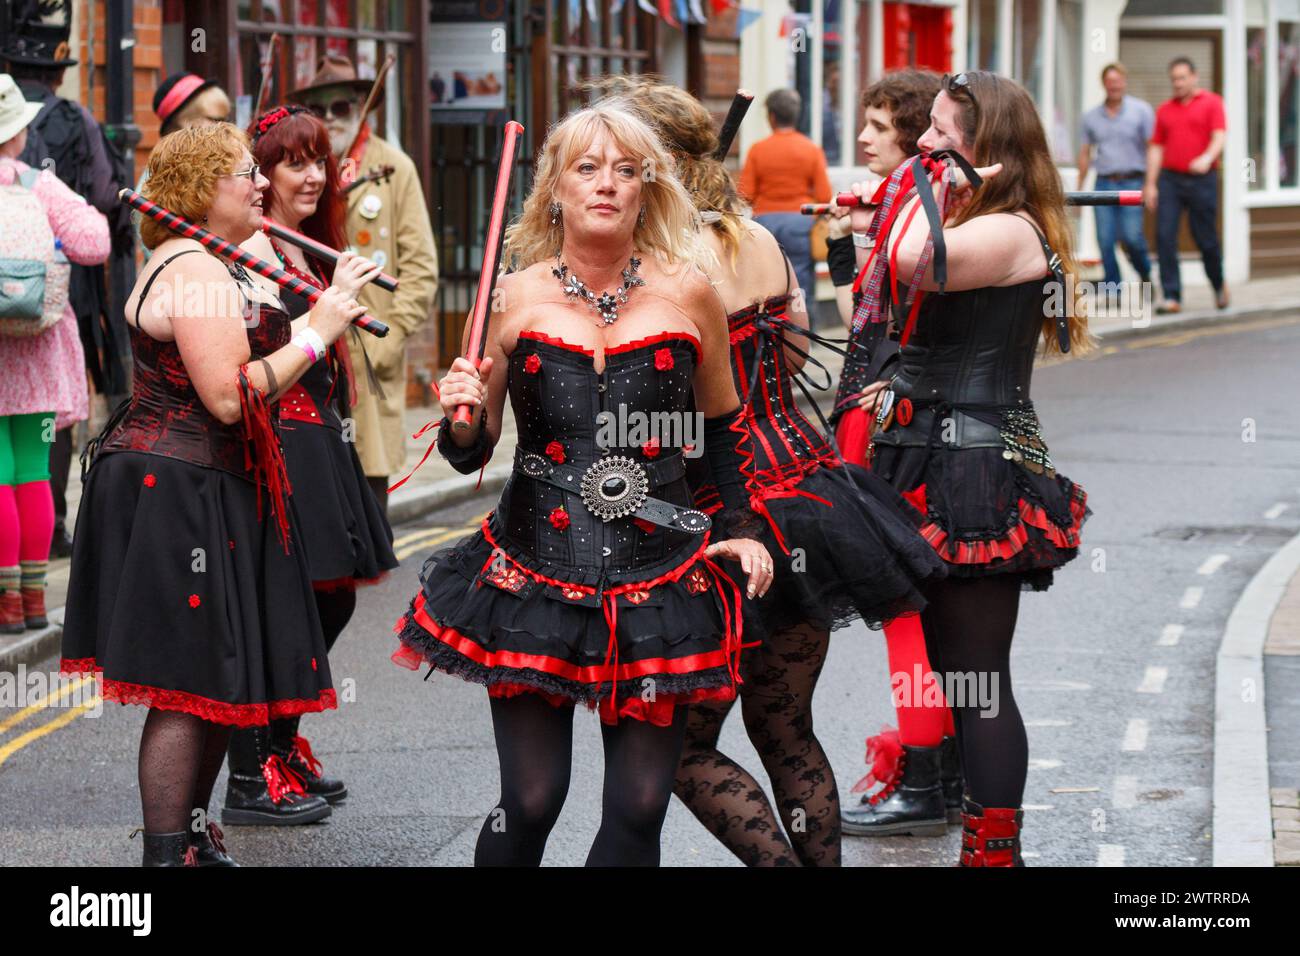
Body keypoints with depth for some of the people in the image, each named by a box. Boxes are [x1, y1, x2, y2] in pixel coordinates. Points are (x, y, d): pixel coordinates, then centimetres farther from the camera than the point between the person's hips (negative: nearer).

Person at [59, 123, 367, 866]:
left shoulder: (209, 264, 18)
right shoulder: (199, 273, -17)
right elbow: (230, 397, -24)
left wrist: (333, 302, 16)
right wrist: (316, 332, -18)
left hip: (201, 490, 11)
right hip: (179, 491, -11)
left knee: (216, 675, 16)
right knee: (191, 683, -8)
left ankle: (192, 835, 26)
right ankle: (167, 853, -5)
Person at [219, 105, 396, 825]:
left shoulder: (305, 248, 18)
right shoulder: (255, 249, -12)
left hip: (318, 439, 10)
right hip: (280, 442, -10)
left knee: (332, 598, 13)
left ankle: (281, 741, 28)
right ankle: (248, 781, -3)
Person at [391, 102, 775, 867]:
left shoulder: (688, 293, 1)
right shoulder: (516, 299, 1)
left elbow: (723, 420, 18)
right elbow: (472, 453, 8)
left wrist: (741, 528, 11)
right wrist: (462, 416, -13)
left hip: (659, 581, 1)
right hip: (536, 573, 0)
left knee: (639, 810, 0)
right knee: (530, 803, -2)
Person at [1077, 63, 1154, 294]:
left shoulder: (1141, 111, 2)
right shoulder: (1091, 117, 12)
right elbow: (1085, 154, 17)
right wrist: (1079, 190, 14)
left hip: (1132, 182, -3)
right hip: (1104, 184, 3)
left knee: (1130, 235, -15)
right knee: (1105, 240, -4)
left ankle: (1145, 274, 13)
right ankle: (1113, 290, 3)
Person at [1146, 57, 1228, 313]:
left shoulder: (1211, 102, 3)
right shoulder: (1164, 110, 14)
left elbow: (1219, 136, -9)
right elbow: (1156, 147, 14)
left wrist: (1207, 158, -29)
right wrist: (1150, 185, 7)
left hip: (1202, 179, -3)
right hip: (1169, 179, 3)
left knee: (1205, 238, 3)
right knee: (1165, 237, -9)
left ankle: (1219, 285, 30)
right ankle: (1171, 297, -8)